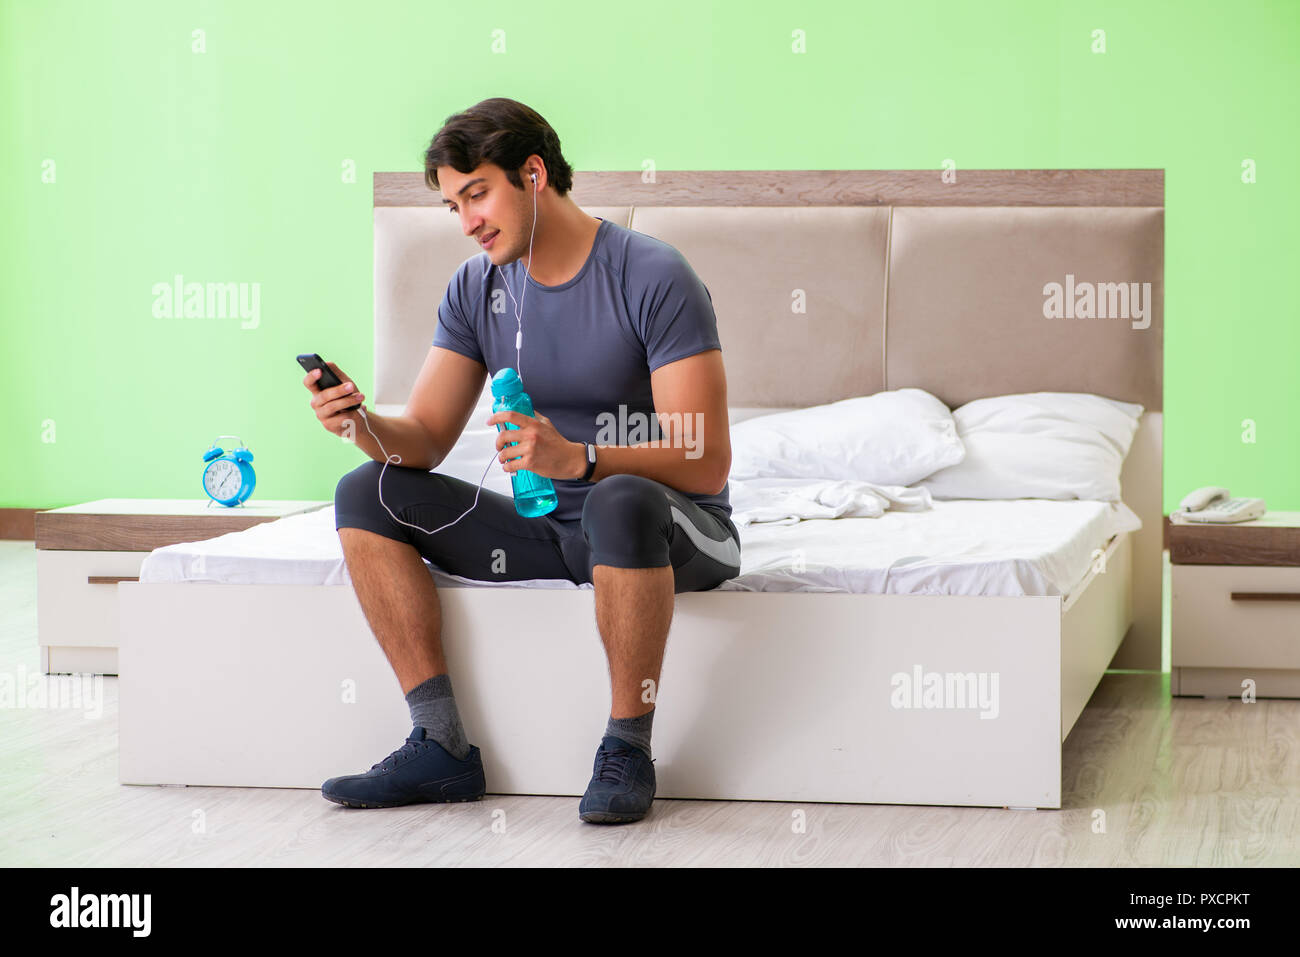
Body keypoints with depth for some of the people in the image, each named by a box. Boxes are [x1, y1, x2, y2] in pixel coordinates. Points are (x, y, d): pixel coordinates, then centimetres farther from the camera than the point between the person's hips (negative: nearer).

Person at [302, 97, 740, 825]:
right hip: (548, 527, 7)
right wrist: (363, 423, -21)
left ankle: (628, 752, -26)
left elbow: (706, 462, -24)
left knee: (620, 502, -41)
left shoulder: (653, 277, -17)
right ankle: (442, 745, -14)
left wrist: (578, 459, -39)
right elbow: (425, 440, 2)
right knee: (368, 496, -8)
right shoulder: (478, 288, 3)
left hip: (674, 528, -7)